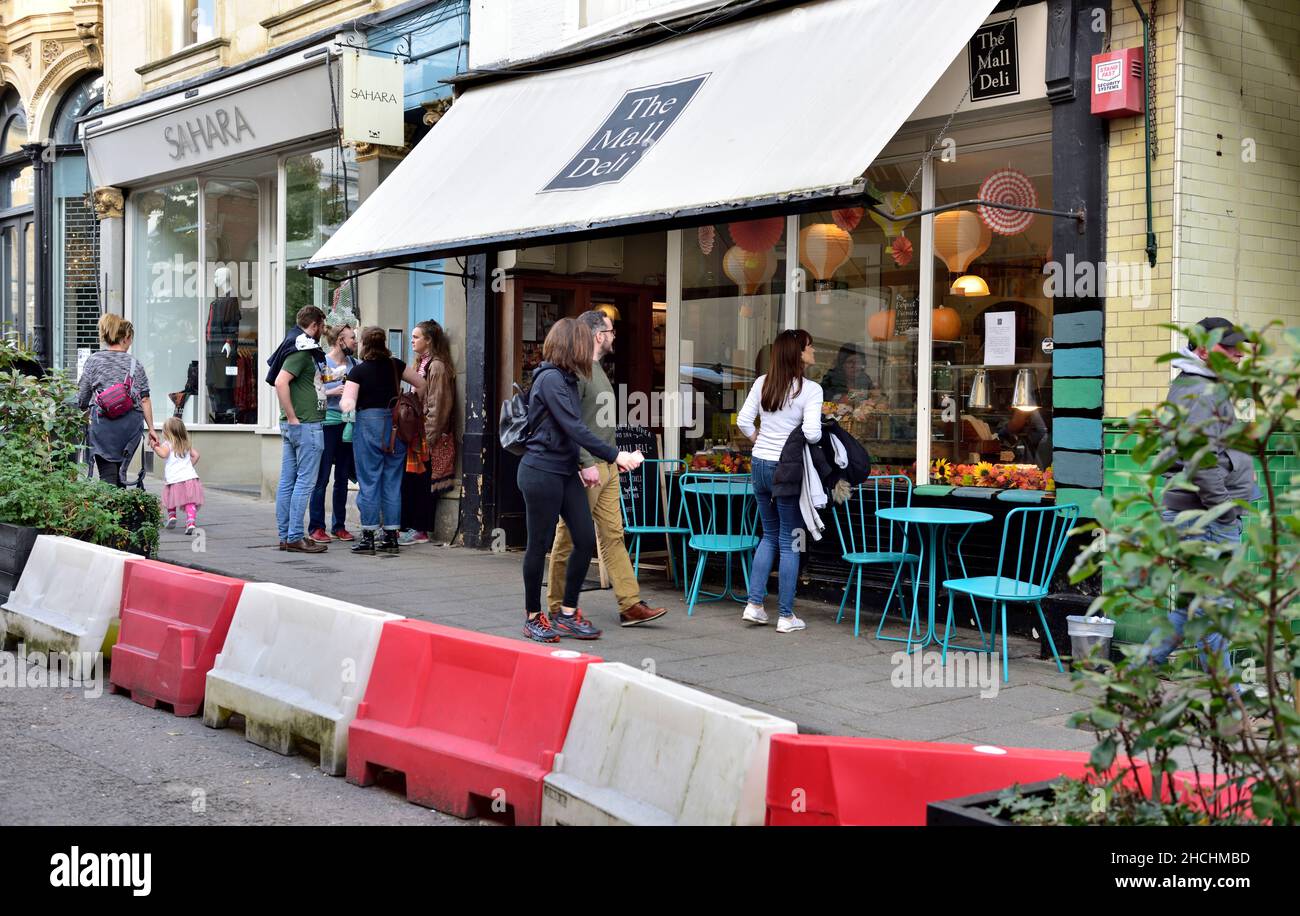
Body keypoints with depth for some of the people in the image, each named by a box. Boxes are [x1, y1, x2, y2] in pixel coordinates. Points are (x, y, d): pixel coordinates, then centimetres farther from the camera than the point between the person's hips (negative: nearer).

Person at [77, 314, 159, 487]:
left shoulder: (93, 360, 2)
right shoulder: (135, 364, 5)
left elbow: (82, 398, 2)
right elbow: (145, 400, 3)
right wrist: (151, 429, 8)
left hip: (102, 423, -1)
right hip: (130, 425, 1)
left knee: (107, 474, 0)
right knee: (121, 471, 14)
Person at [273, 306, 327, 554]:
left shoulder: (307, 350, 17)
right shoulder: (302, 351, -12)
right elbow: (281, 382, -23)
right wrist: (292, 417, -20)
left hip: (294, 426, 10)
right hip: (306, 425, -10)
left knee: (288, 481, 9)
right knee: (305, 482, -6)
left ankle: (285, 536, 14)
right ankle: (295, 537, -4)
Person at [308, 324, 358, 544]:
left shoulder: (353, 364, 11)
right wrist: (332, 392, -18)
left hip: (348, 424, 6)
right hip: (327, 424, -6)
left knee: (342, 478, 10)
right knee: (322, 478, -2)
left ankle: (339, 526, 17)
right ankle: (316, 528, 4)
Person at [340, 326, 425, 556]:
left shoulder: (359, 370, -5)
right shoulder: (395, 365, 6)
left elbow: (347, 403, -13)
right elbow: (421, 385, 12)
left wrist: (344, 404, 9)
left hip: (368, 425, -4)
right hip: (396, 425, 4)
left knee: (369, 483, 1)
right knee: (393, 482, 8)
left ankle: (368, 538, 1)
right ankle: (391, 537, 10)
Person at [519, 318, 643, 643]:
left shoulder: (565, 379, 13)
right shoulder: (550, 379, -15)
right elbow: (574, 428, -21)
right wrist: (615, 456, -21)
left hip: (565, 472, 9)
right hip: (542, 472, -9)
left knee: (586, 539, 4)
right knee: (540, 544, 2)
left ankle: (568, 614, 13)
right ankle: (533, 618, 15)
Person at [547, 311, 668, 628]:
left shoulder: (597, 369, 17)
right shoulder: (578, 370, -14)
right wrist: (587, 463, -23)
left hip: (606, 467, 10)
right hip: (585, 468, -10)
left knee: (613, 536, 8)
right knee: (569, 540, 0)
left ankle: (630, 605, 10)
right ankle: (558, 608, 9)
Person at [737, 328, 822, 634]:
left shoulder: (762, 383, 3)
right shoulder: (810, 389, -12)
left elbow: (743, 422, 2)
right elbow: (812, 434, -20)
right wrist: (820, 435, 2)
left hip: (759, 464, 6)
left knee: (769, 535, 20)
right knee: (789, 542, 4)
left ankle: (754, 604, 15)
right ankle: (786, 616, 8)